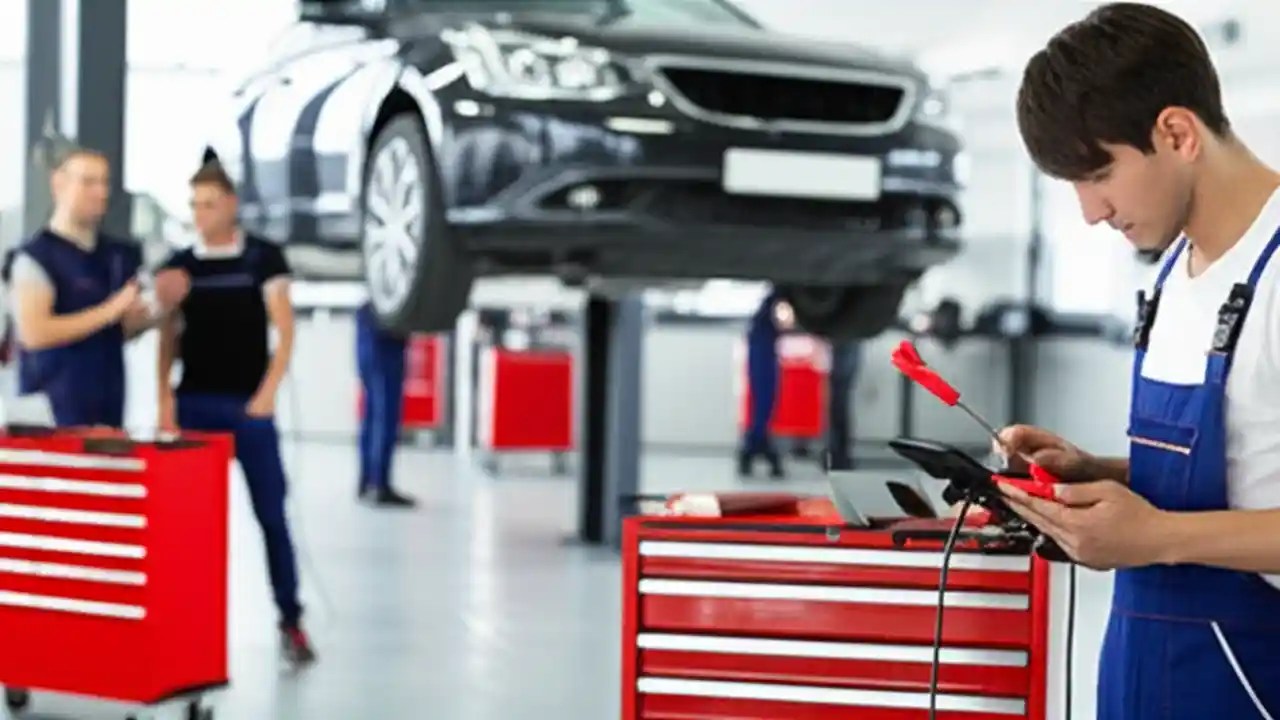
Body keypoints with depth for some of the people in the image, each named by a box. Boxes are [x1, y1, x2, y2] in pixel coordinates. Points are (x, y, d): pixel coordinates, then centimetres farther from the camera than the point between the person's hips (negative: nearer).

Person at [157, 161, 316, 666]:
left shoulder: (264, 259, 0)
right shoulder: (178, 266, 7)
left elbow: (284, 332, -1)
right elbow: (168, 339, 8)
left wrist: (267, 393, -11)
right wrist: (166, 401, -3)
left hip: (249, 403, -2)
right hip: (194, 402, 2)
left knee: (271, 514, -1)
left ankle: (290, 620, 4)